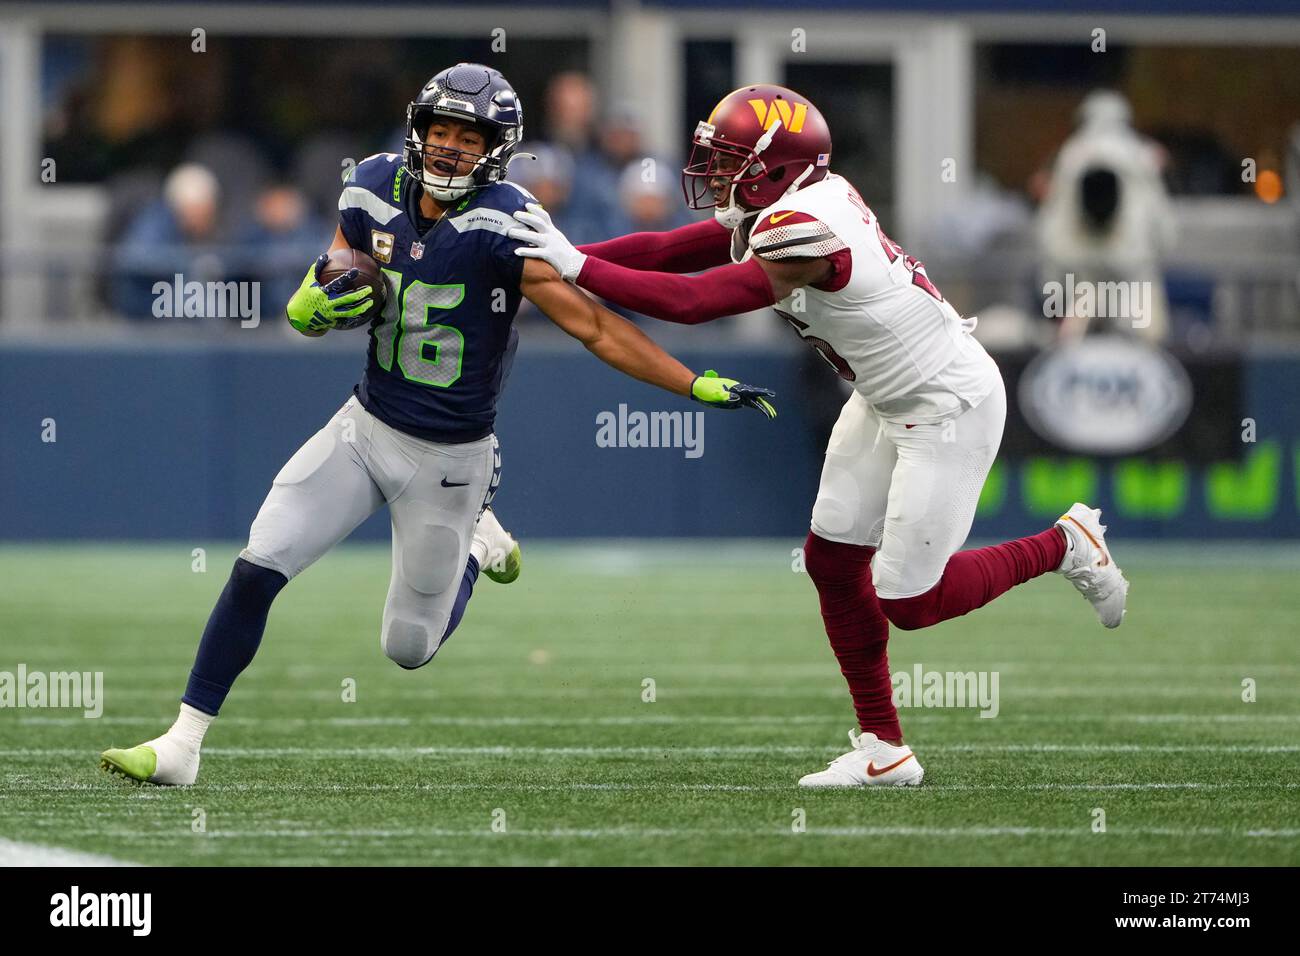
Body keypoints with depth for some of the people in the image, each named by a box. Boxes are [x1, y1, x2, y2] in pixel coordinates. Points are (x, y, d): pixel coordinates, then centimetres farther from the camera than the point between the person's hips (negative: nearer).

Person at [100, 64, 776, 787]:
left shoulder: (502, 227, -23)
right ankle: (182, 746, 0)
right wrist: (321, 301, -19)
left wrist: (699, 386, -28)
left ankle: (477, 544, 39)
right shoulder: (375, 192, -6)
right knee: (256, 571, -10)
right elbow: (307, 312, 5)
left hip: (445, 459, -4)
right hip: (365, 428, 4)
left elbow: (593, 326, -22)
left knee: (409, 647, 9)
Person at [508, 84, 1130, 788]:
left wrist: (577, 266, -25)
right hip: (887, 399, 10)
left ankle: (1066, 547, 16)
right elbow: (669, 250, 2)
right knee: (832, 560, 7)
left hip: (949, 407, -10)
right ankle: (883, 750, 15)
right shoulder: (785, 204, -1)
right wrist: (561, 258, -6)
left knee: (907, 601, -4)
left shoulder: (804, 228, -29)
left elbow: (689, 302, -31)